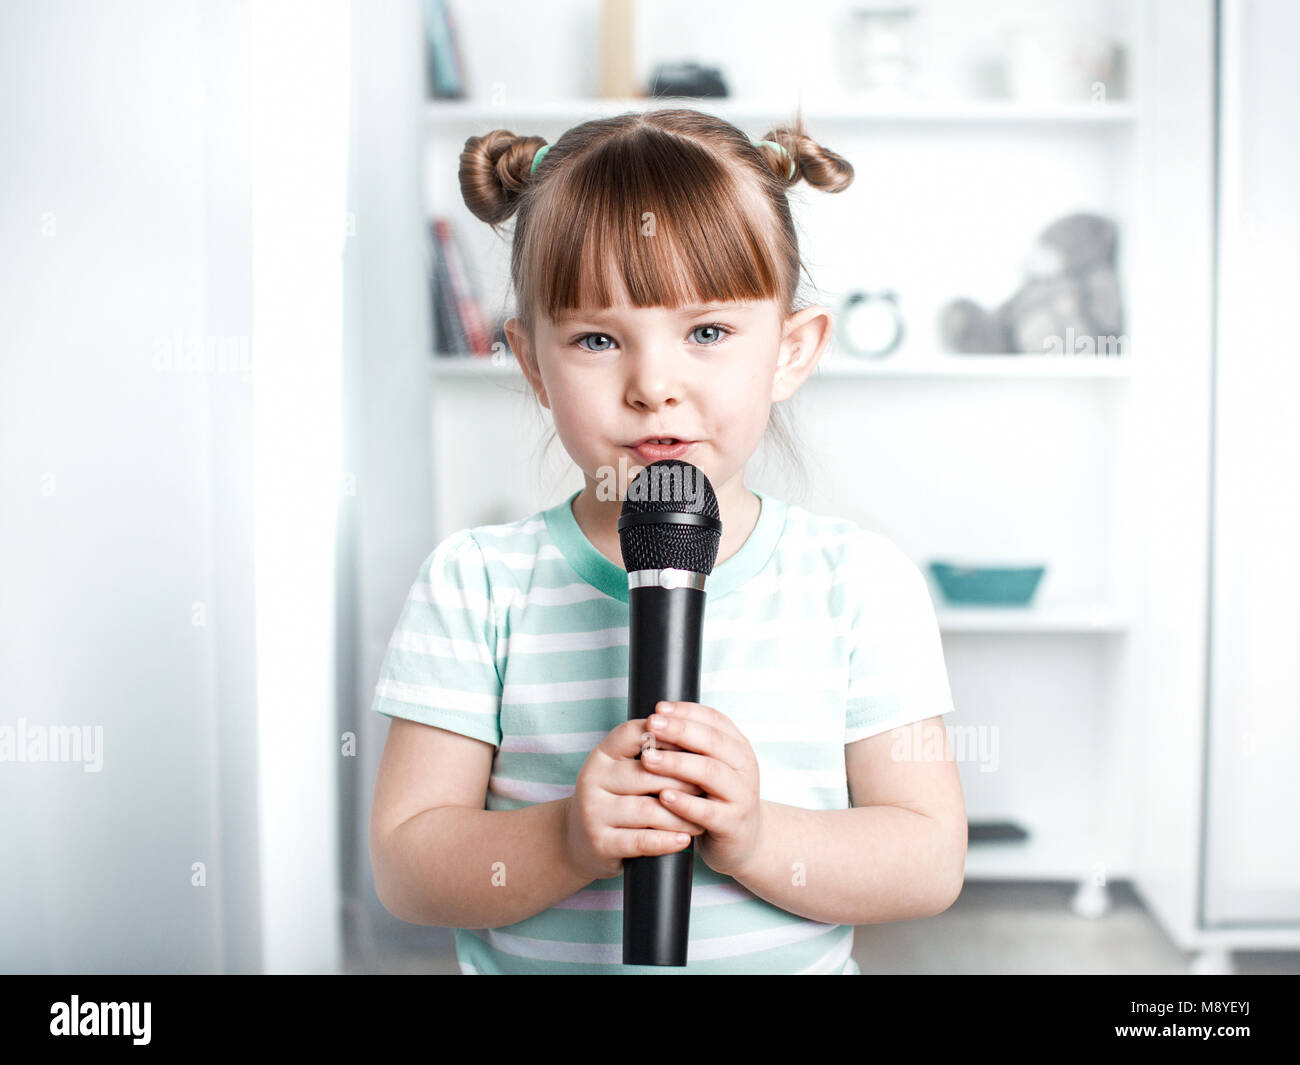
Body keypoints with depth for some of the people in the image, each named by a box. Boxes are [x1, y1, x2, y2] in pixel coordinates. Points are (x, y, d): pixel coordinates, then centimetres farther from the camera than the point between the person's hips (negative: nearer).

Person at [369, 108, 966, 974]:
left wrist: (757, 837, -21)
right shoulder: (477, 584, -4)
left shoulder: (860, 581, -4)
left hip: (794, 961, 0)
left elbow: (931, 862, -5)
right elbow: (404, 866, -6)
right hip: (530, 962, 1)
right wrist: (565, 840, -22)